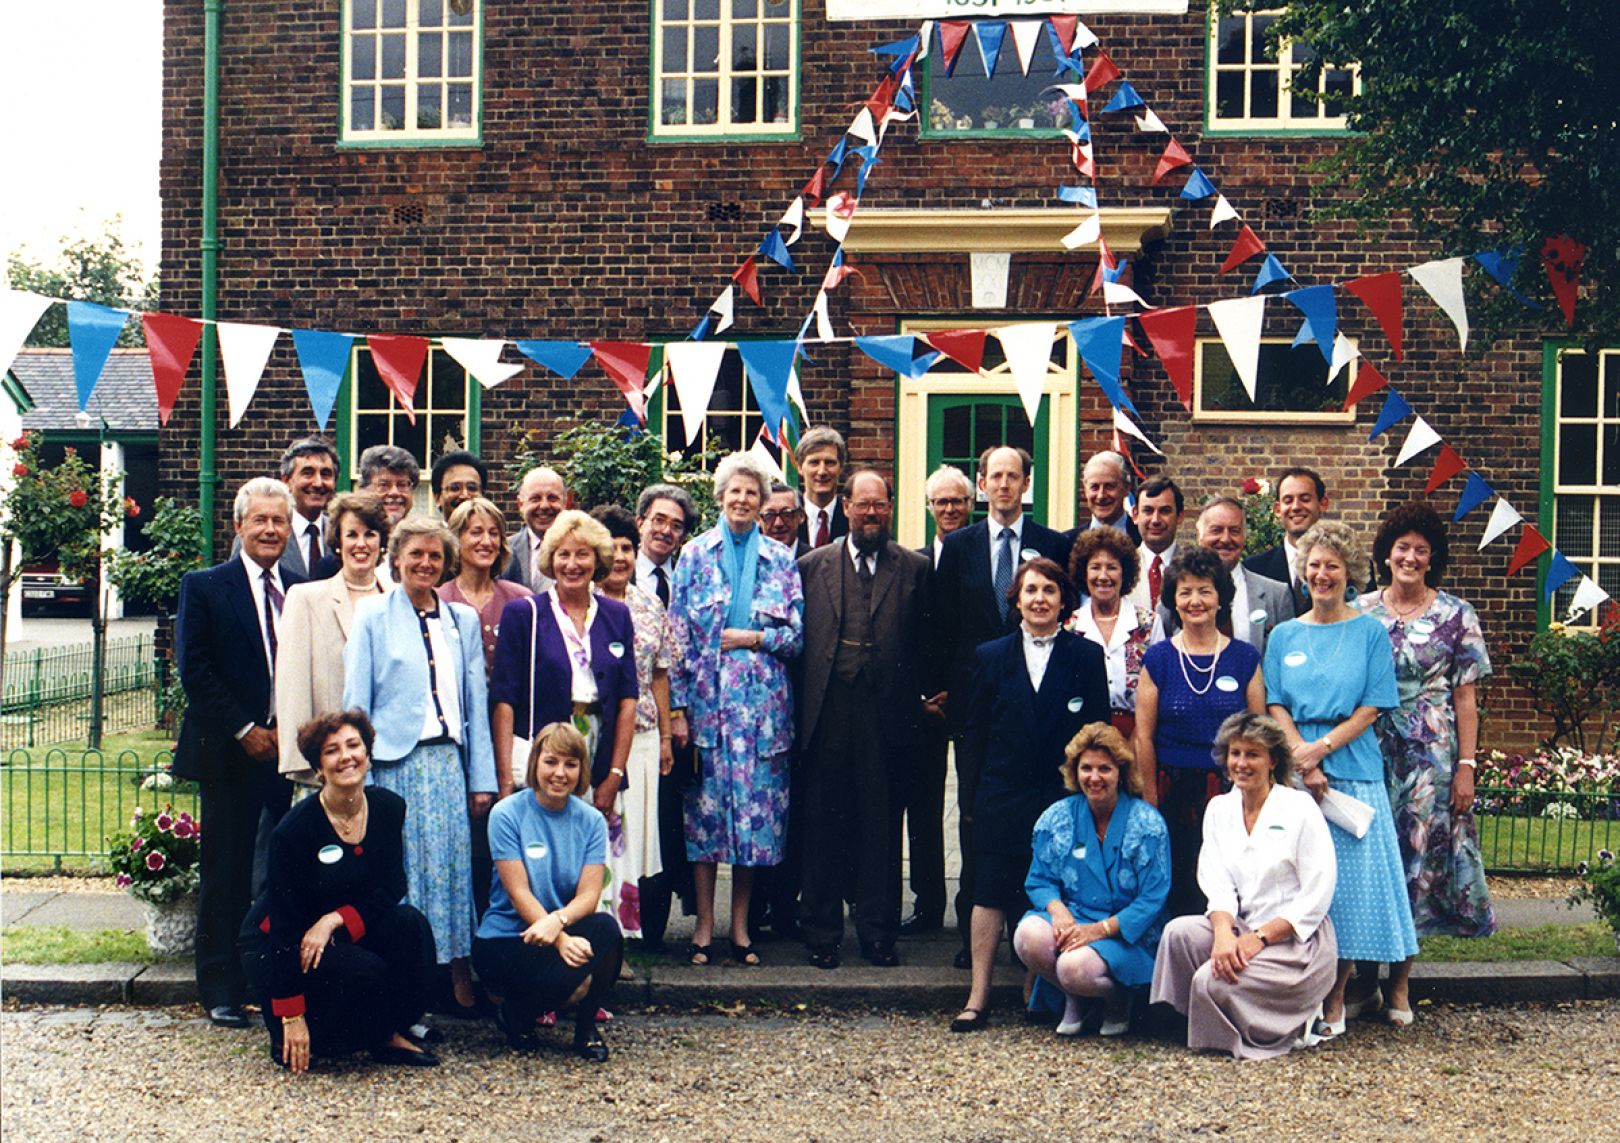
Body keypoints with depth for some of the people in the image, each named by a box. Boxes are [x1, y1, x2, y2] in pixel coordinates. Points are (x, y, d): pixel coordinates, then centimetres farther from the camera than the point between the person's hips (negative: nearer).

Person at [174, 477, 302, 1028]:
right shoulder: (204, 587, 2)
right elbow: (194, 670, -5)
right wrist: (244, 730, -10)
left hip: (289, 751, 3)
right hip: (230, 753, -3)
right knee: (226, 874, 3)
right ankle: (222, 992, 11)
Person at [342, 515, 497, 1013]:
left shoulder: (463, 620, 13)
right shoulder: (372, 616, 4)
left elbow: (476, 702, 13)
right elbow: (356, 701, 1)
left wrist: (482, 778, 8)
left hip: (448, 760, 3)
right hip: (394, 762, -3)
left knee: (454, 865, 1)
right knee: (400, 868, -1)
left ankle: (459, 978, 8)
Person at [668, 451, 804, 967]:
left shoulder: (780, 559, 9)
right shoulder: (694, 554, 6)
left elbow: (797, 634, 8)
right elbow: (678, 635, 2)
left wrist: (756, 638, -10)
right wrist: (677, 706, -5)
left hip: (762, 703, 1)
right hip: (705, 700, -1)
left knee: (756, 807, 1)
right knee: (704, 808, 0)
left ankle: (740, 928, 12)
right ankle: (704, 925, 9)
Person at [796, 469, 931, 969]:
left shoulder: (914, 568, 7)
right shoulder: (812, 566, 10)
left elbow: (925, 643, 6)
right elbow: (797, 641, 9)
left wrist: (914, 699, -2)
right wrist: (802, 704, 3)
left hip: (885, 716, -1)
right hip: (827, 715, 1)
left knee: (882, 825, 5)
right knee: (822, 823, 5)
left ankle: (878, 932, 14)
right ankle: (822, 932, 15)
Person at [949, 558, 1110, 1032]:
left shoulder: (1086, 656, 4)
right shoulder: (991, 656, 9)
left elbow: (1098, 732, 2)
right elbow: (974, 731, 9)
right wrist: (973, 796, 3)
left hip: (1063, 795, -1)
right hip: (1002, 796, 1)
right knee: (990, 893, 0)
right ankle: (978, 996, 6)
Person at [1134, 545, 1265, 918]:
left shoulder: (1244, 658, 6)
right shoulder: (1159, 658, 4)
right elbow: (1144, 737, 2)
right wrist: (1151, 803, -2)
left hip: (1229, 792, 0)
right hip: (1173, 794, 0)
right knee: (1177, 893, 0)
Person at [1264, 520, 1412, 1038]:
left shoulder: (1370, 632, 5)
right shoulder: (1285, 636, 11)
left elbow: (1371, 709, -1)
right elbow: (1276, 707, 5)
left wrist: (1321, 748, -14)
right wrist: (1303, 764, -10)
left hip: (1353, 772, -1)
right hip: (1293, 774, 2)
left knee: (1349, 881, -1)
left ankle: (1335, 1000, 8)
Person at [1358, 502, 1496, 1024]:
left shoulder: (1456, 616, 3)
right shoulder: (1359, 612, 5)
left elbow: (1465, 697, 2)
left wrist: (1466, 766, -4)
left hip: (1431, 754, -1)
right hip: (1368, 751, 1)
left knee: (1420, 856, -1)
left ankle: (1399, 983, 10)